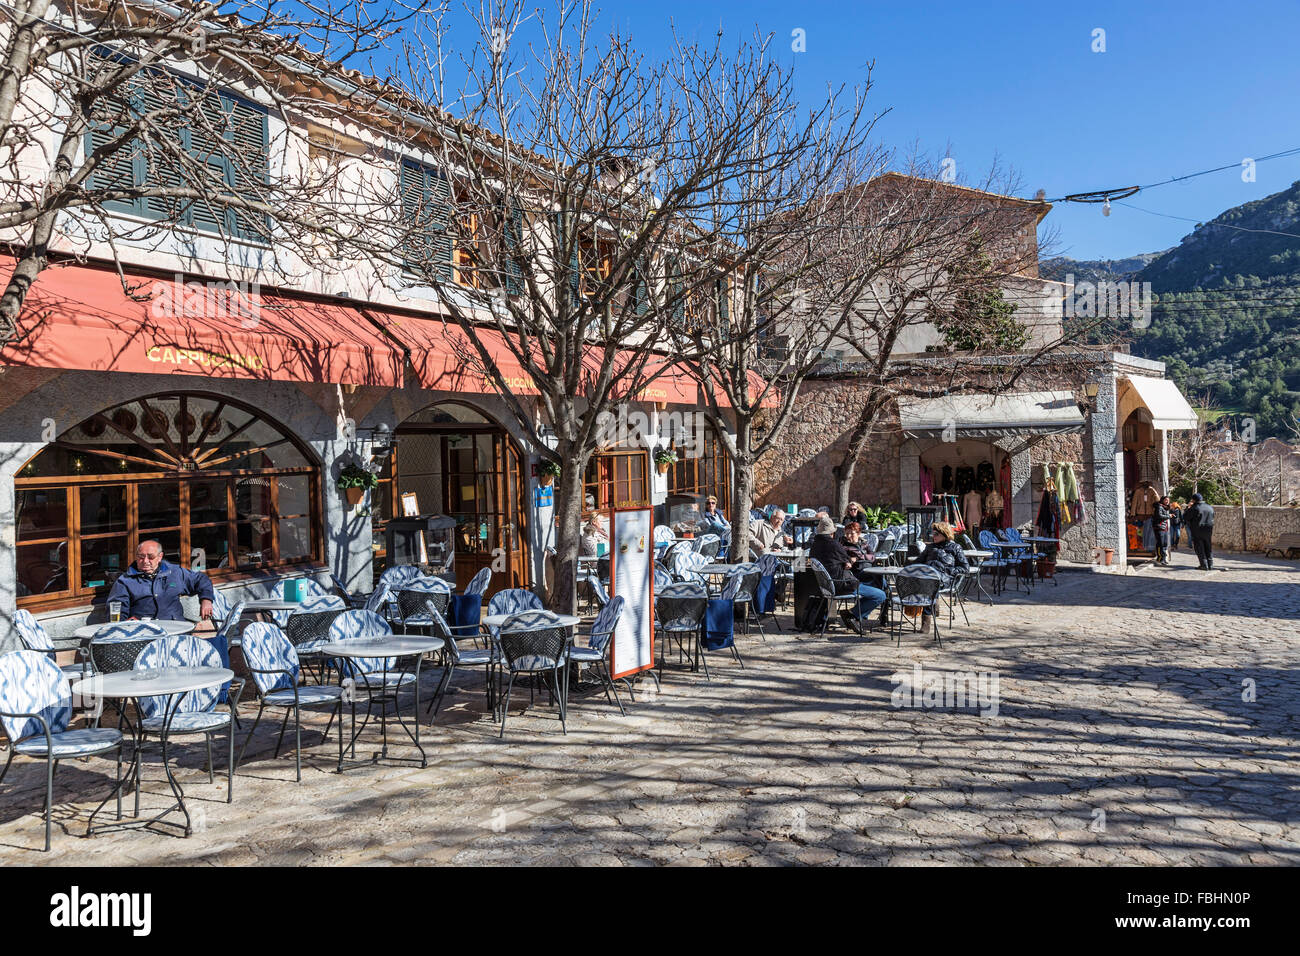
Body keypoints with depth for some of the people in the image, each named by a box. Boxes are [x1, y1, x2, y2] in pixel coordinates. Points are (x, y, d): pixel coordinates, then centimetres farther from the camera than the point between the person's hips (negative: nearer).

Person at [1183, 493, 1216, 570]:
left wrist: (1187, 508, 6)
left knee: (1199, 548, 0)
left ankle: (1204, 565, -4)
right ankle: (1210, 565, 13)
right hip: (1208, 530, 6)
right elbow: (1212, 518, 20)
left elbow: (1185, 517, -6)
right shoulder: (1210, 508, 10)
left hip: (1197, 531, -6)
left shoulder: (1194, 508, -12)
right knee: (1208, 548, 14)